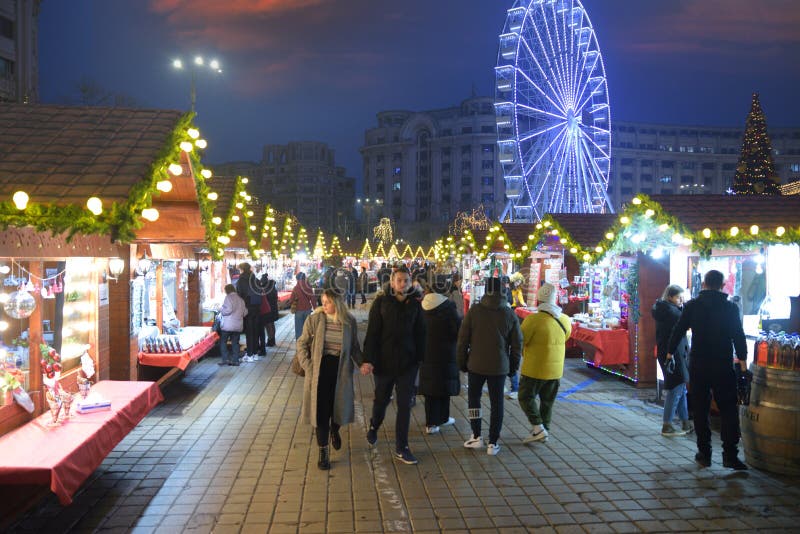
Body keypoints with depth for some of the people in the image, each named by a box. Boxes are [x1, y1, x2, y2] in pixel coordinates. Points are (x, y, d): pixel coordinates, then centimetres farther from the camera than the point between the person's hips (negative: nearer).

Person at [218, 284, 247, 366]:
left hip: (228, 325, -6)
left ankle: (225, 358, -3)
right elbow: (245, 312, 12)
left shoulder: (228, 297, -7)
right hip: (238, 326, 6)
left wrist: (221, 310, -3)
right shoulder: (241, 299, 12)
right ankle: (235, 360, 9)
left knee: (223, 341, 5)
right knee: (235, 343, 11)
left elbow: (228, 309, -20)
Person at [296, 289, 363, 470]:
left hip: (341, 371, 1)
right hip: (319, 371, -1)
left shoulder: (350, 322, -2)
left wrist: (362, 363, 0)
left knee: (339, 406, 10)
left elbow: (354, 347, 11)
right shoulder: (314, 319, -5)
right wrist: (307, 365, -7)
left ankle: (334, 431, 46)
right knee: (320, 411, 1)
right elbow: (302, 343, 2)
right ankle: (323, 452, 16)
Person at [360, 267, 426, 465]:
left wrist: (419, 358, 2)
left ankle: (401, 448, 13)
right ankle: (374, 426, 46)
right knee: (381, 399, 16)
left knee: (405, 405, 2)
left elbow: (420, 334, 6)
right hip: (384, 361, -1)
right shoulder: (381, 302, -6)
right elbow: (372, 333, -9)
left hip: (407, 363, 2)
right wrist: (368, 359, -16)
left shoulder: (415, 305, 1)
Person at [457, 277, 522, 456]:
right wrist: (513, 366, 12)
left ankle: (476, 437, 15)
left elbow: (463, 339, -6)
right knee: (497, 403, 10)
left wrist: (462, 361, 5)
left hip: (476, 364, -1)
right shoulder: (509, 314, -3)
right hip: (499, 366, 1)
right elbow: (517, 343, 1)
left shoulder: (474, 310, -8)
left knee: (474, 398, 17)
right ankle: (493, 443, 13)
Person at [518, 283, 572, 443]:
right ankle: (544, 430, 27)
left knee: (526, 397, 9)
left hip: (534, 369, -5)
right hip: (556, 369, 5)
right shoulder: (565, 320, -2)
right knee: (547, 402, 18)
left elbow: (520, 341, -13)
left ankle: (538, 428, 0)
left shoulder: (533, 319, -21)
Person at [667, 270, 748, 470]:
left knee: (700, 409, 9)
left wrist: (670, 353, 15)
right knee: (728, 410, 6)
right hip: (723, 365, -1)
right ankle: (730, 455, 1)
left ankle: (704, 453, 14)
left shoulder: (692, 306, -1)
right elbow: (739, 336, -4)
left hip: (698, 365, 1)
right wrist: (742, 361, 5)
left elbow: (678, 330, 3)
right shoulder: (731, 307, -4)